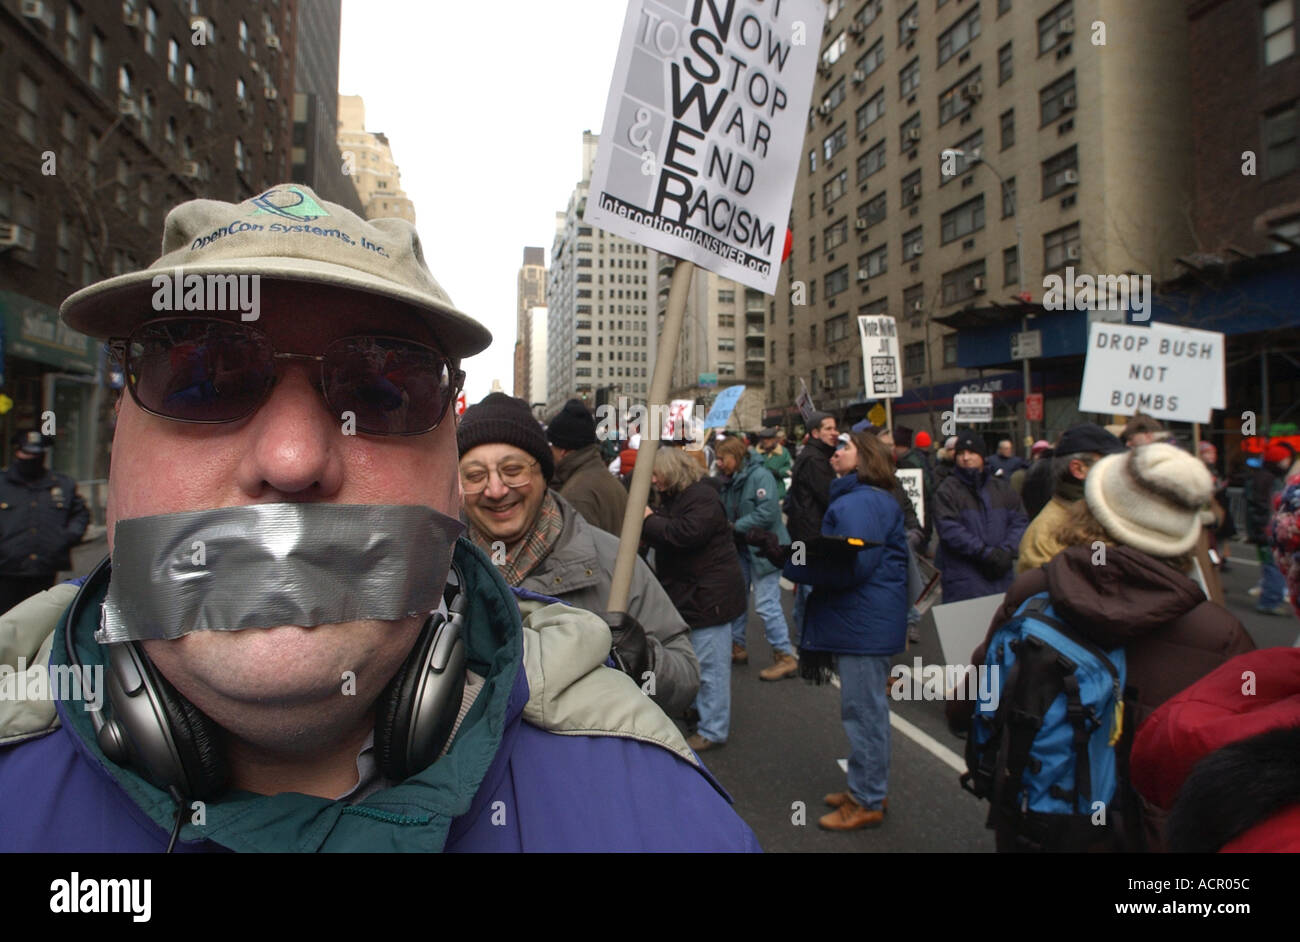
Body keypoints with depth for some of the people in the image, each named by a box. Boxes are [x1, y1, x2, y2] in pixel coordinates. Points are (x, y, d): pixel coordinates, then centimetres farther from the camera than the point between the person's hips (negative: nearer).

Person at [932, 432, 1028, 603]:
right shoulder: (948, 490, 0)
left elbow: (1019, 522, 9)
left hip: (1001, 577, 4)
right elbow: (949, 529, -12)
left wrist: (1006, 552, -9)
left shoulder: (1002, 488, 15)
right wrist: (986, 553, -16)